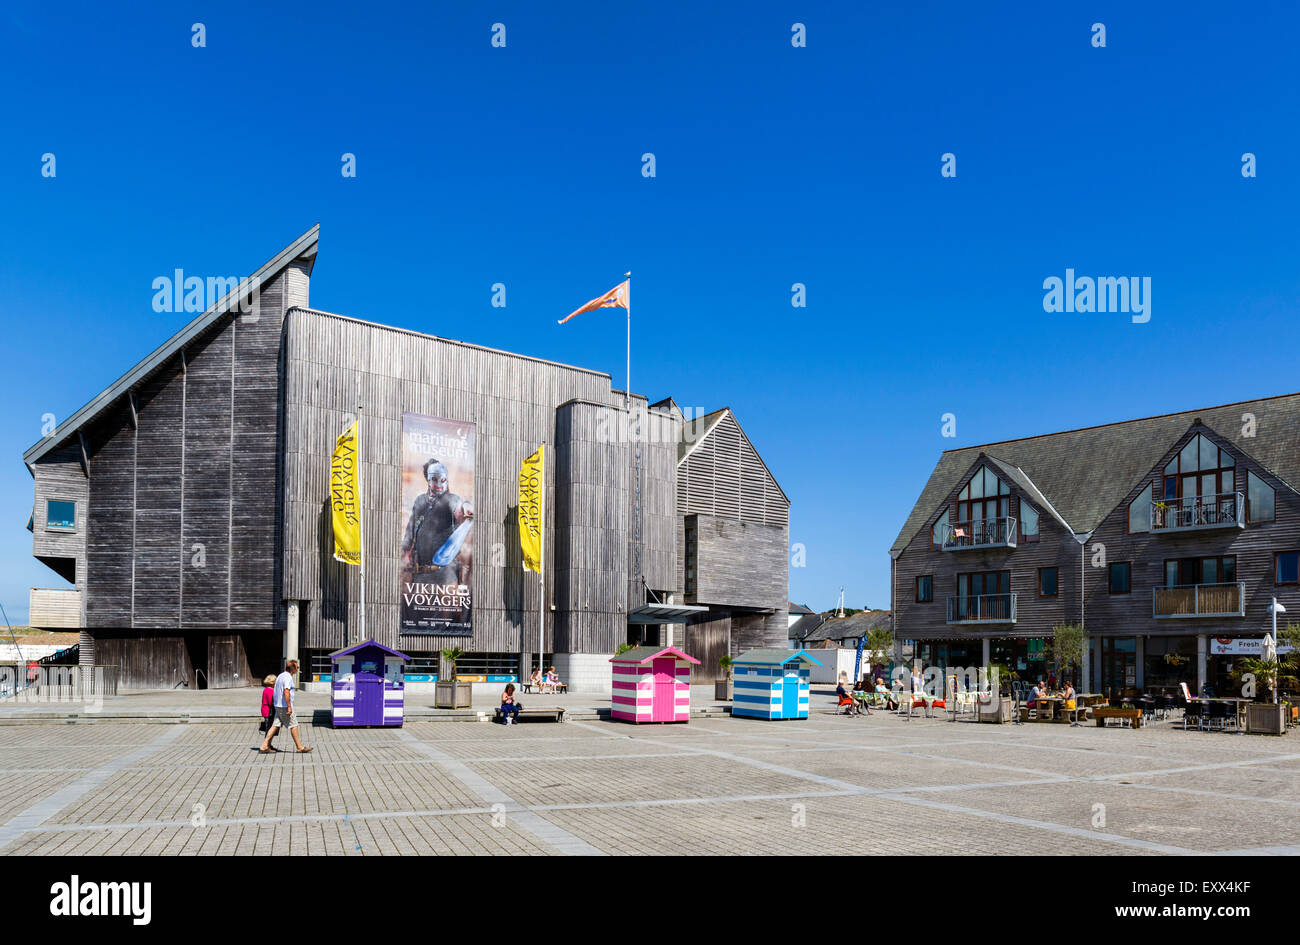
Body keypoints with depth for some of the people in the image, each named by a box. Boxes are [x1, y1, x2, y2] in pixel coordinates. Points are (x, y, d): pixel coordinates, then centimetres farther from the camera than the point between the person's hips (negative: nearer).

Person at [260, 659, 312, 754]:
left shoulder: (280, 676, 16)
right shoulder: (288, 677, -15)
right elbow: (286, 692, -25)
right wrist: (289, 707, -25)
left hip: (278, 705, 9)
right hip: (285, 706, -9)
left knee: (275, 726, 7)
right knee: (293, 725, -1)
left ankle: (264, 746, 2)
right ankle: (300, 747, 6)